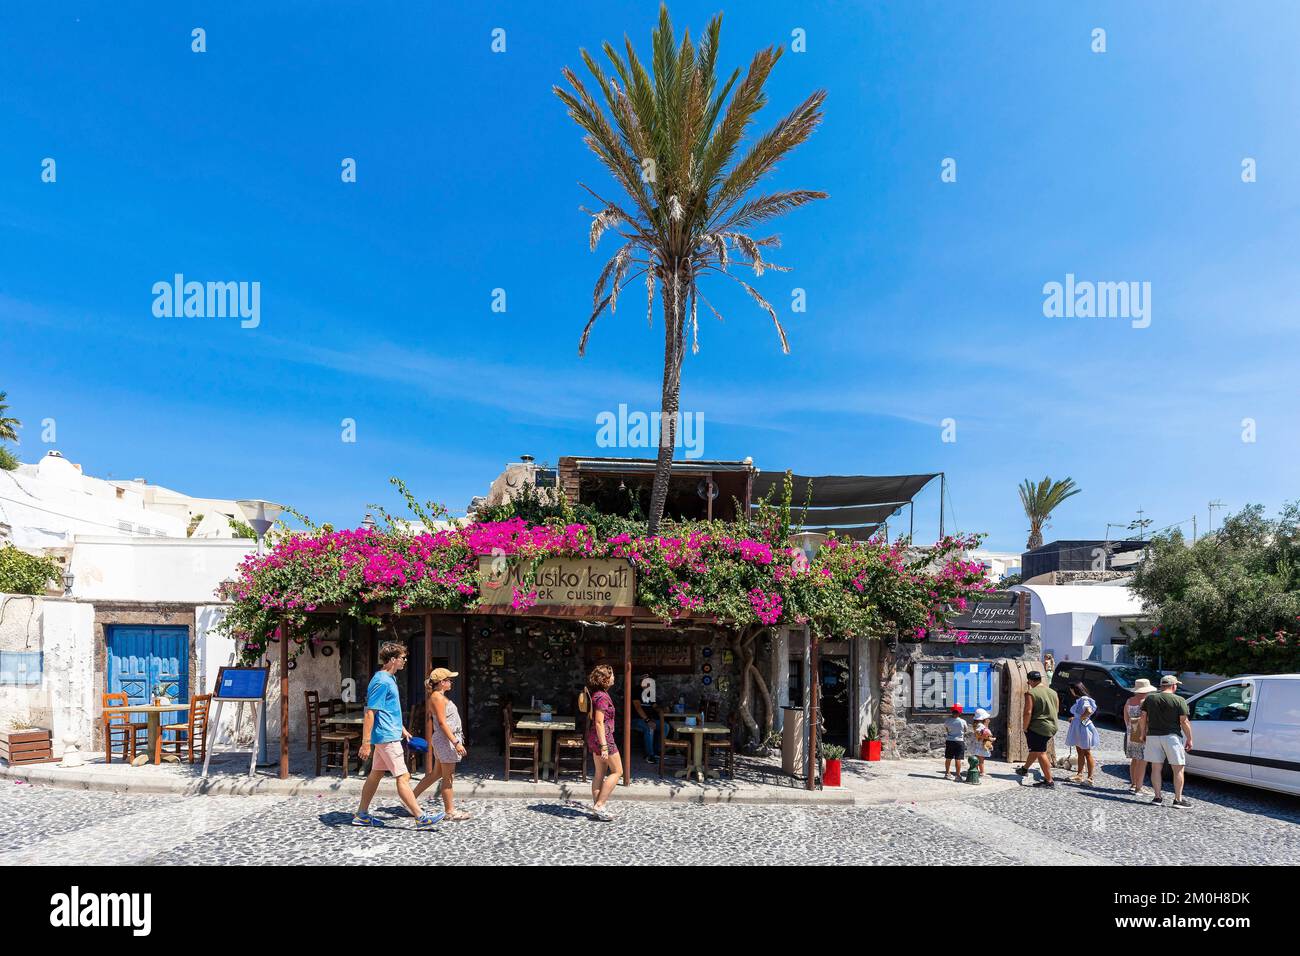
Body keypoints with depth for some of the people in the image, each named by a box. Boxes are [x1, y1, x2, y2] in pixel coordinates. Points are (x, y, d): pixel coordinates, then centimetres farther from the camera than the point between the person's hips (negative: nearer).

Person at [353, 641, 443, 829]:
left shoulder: (389, 679, 13)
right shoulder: (381, 682, -19)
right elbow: (370, 713, -21)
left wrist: (402, 729, 27)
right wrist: (365, 743, -22)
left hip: (389, 735, 10)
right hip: (387, 737, -10)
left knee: (376, 774, 16)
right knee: (403, 777, -7)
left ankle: (362, 814, 24)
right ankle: (421, 818, -5)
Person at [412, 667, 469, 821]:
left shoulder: (440, 696, 15)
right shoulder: (438, 697, -16)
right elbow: (442, 723, -21)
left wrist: (456, 740, 23)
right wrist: (456, 742, -24)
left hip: (444, 740, 10)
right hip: (446, 740, -10)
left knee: (437, 773, 18)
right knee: (448, 776, -2)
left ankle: (412, 797, 24)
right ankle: (450, 811, 6)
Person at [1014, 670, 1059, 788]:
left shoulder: (1031, 693, -14)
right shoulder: (1053, 693, 8)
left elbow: (1028, 712, -18)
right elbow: (1056, 710, 16)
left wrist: (1025, 729, -7)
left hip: (1037, 727, -8)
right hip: (1052, 727, 8)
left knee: (1041, 753, 1)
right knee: (1035, 749, 23)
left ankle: (1049, 781, 3)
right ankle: (1025, 769, 39)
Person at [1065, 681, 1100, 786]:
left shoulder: (1084, 700, -18)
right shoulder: (1078, 700, 12)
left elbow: (1089, 711, -35)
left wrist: (1081, 718, -22)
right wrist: (1074, 718, 10)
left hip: (1083, 728, -10)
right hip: (1077, 729, 10)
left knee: (1087, 753, -5)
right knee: (1080, 753, 14)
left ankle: (1090, 778, -1)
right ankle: (1079, 775, 21)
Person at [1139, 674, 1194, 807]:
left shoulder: (1149, 699, 6)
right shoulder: (1179, 701, -6)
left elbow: (1143, 719, 6)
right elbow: (1184, 722, -8)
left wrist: (1142, 734, 16)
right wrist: (1189, 740, 0)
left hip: (1153, 736, 4)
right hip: (1171, 736, -3)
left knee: (1156, 768, 7)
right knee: (1178, 769, 4)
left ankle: (1157, 797, 8)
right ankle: (1178, 799, 4)